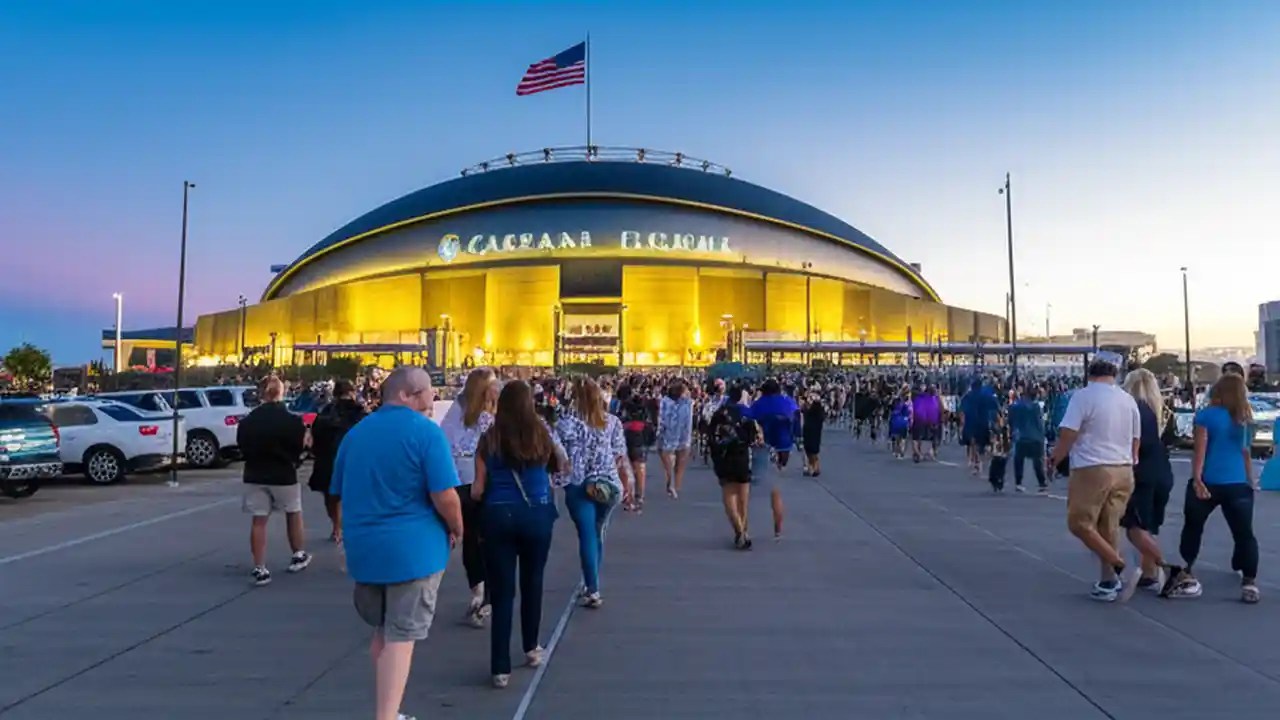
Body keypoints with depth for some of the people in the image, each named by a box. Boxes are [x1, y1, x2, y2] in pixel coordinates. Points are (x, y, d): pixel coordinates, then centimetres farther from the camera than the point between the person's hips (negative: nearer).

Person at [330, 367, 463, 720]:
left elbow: (341, 493, 17)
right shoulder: (425, 431, -12)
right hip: (412, 547, -6)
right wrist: (456, 529, 0)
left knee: (382, 632, 20)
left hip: (363, 546, 7)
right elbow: (444, 495, -17)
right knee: (400, 637, 0)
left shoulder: (355, 432, 10)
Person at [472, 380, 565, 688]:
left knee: (501, 592, 3)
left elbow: (478, 490, -4)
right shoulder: (541, 432, 0)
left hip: (498, 516, -1)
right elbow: (560, 466, 16)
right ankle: (531, 648, 35)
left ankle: (501, 668, 3)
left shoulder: (489, 438, -2)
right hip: (537, 515, 1)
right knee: (532, 583, 19)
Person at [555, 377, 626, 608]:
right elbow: (620, 456, 5)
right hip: (607, 486, 3)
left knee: (587, 536, -1)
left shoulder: (567, 423, -7)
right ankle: (590, 584, 32)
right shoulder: (613, 422, 2)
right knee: (597, 533, 19)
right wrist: (624, 484, 14)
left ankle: (593, 591, -7)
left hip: (579, 487, -3)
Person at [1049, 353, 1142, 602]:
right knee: (1109, 527, 12)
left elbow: (1067, 434, -15)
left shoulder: (1083, 395, -10)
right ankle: (1108, 583, 16)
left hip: (1091, 470, -7)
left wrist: (1054, 460, -1)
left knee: (1080, 524, 1)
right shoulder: (1128, 399, 10)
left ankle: (1121, 568, -9)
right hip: (1122, 470, 7)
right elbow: (1135, 440, 18)